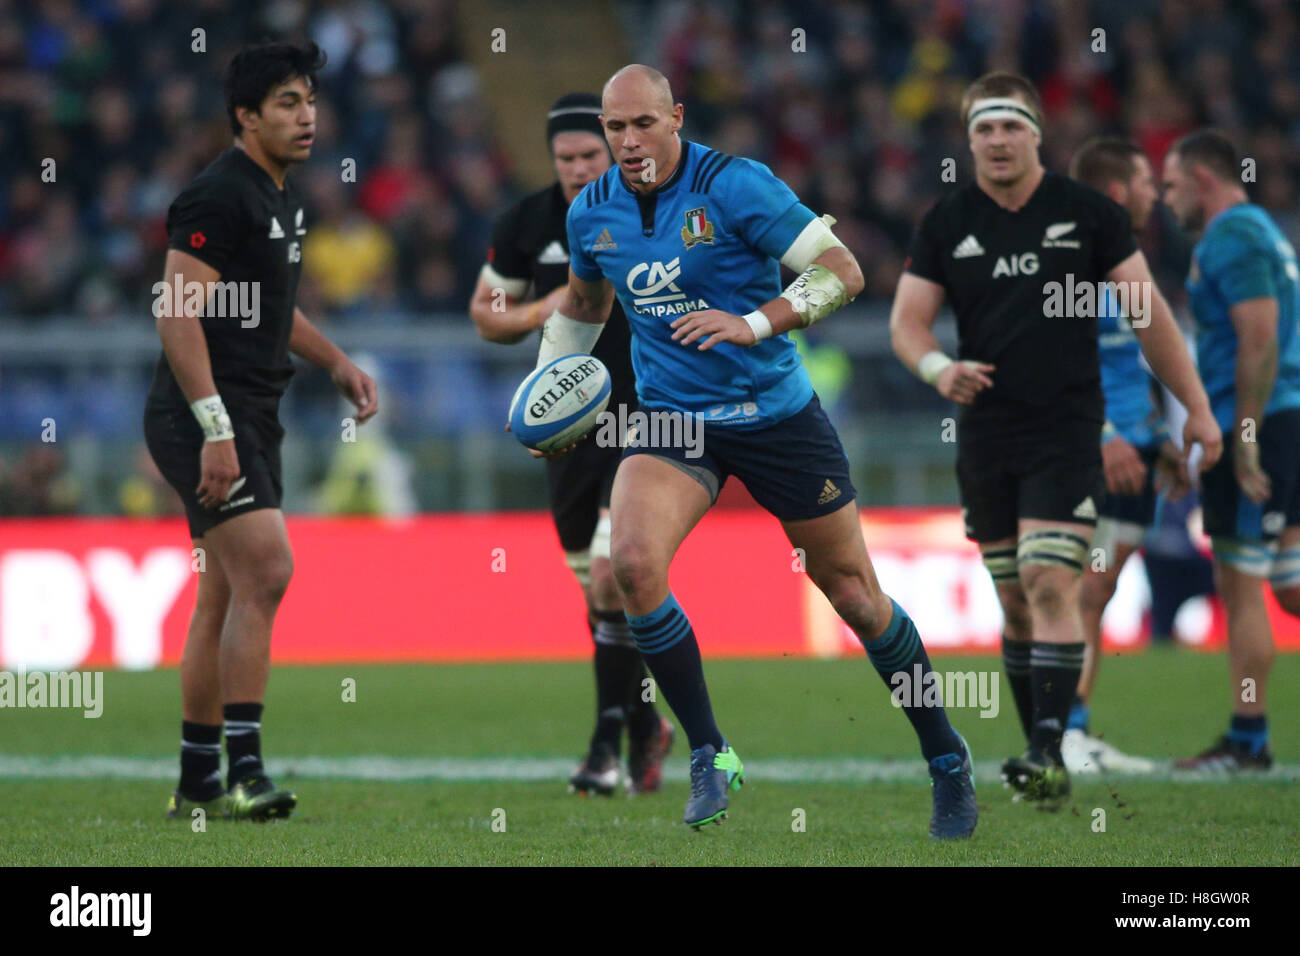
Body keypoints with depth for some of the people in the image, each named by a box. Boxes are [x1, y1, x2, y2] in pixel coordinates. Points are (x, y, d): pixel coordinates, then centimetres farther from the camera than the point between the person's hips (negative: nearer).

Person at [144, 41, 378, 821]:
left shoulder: (285, 199, 17)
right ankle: (244, 771, -19)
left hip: (250, 419, 10)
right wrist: (215, 428, -25)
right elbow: (178, 313, -20)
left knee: (226, 597, 11)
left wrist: (337, 361, 18)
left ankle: (197, 782, 16)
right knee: (266, 571, -19)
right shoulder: (220, 196, -14)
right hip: (206, 418, -10)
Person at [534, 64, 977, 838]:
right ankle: (710, 756, -10)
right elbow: (583, 304, 22)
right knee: (633, 562, -24)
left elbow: (844, 272, -16)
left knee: (854, 592, 5)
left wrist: (755, 322, -29)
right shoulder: (592, 213, 1)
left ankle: (947, 757, 25)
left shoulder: (736, 186, -16)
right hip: (672, 419, 3)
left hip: (777, 414, -3)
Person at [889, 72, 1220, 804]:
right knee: (1016, 603, 8)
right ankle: (1042, 756, 17)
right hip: (985, 436, 3)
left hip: (1068, 433, -3)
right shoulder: (947, 224, 5)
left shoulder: (1088, 213, -1)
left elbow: (1147, 309, 3)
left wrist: (1196, 406, 1)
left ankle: (1051, 755, -19)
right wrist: (938, 367, -19)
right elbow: (908, 319, 4)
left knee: (1052, 586, -16)